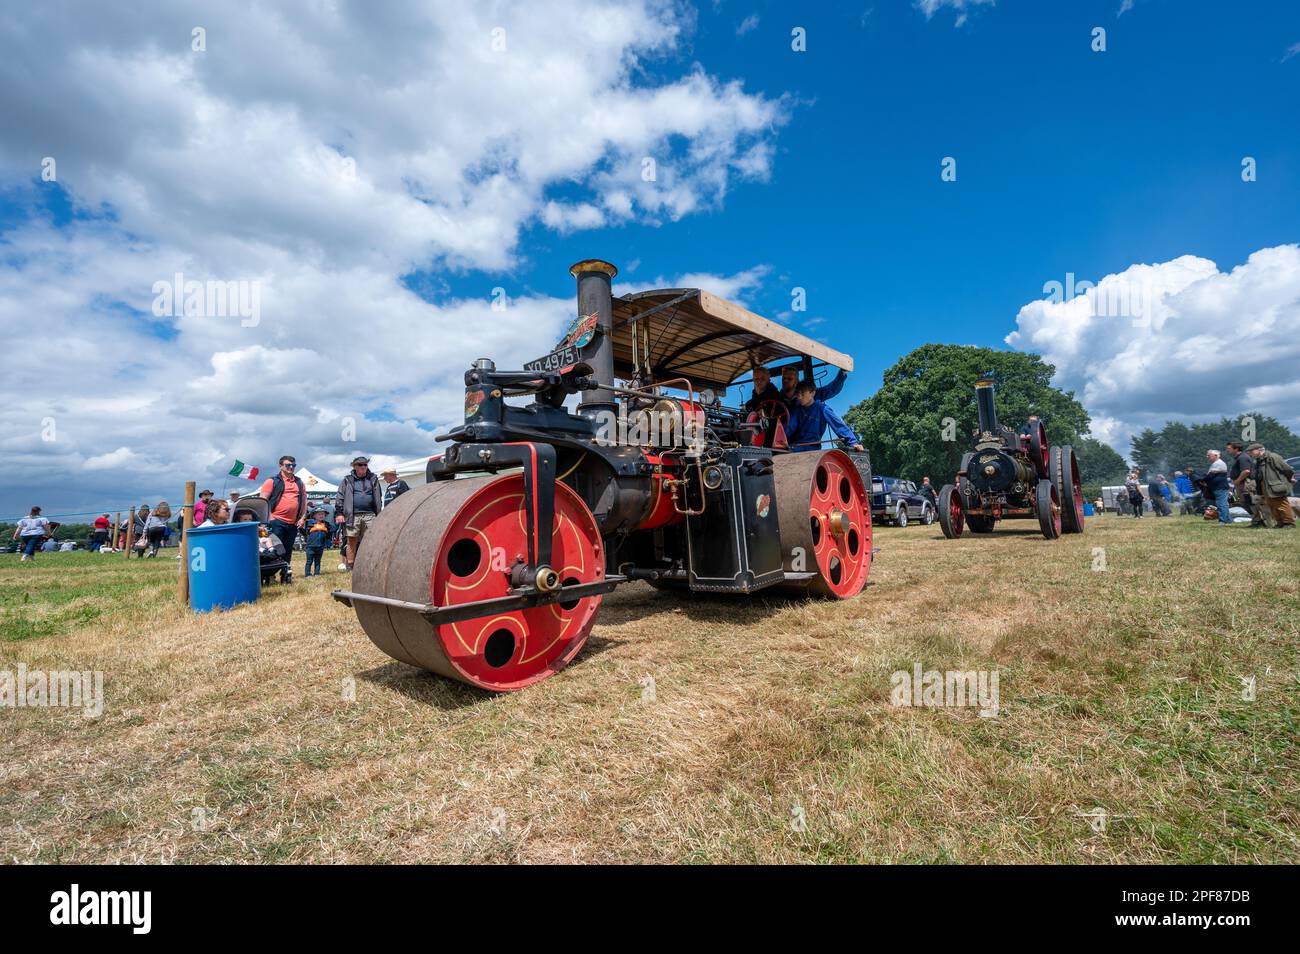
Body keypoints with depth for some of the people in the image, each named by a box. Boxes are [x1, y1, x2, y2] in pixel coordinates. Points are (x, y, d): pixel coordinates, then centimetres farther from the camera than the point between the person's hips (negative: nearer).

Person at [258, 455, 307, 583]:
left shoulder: (300, 483, 16)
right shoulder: (272, 481, 1)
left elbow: (304, 501, 19)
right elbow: (263, 500, -5)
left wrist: (303, 518, 9)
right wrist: (270, 518, -12)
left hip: (293, 523, 5)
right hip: (277, 521, -5)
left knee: (287, 551, 12)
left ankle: (285, 575, 20)